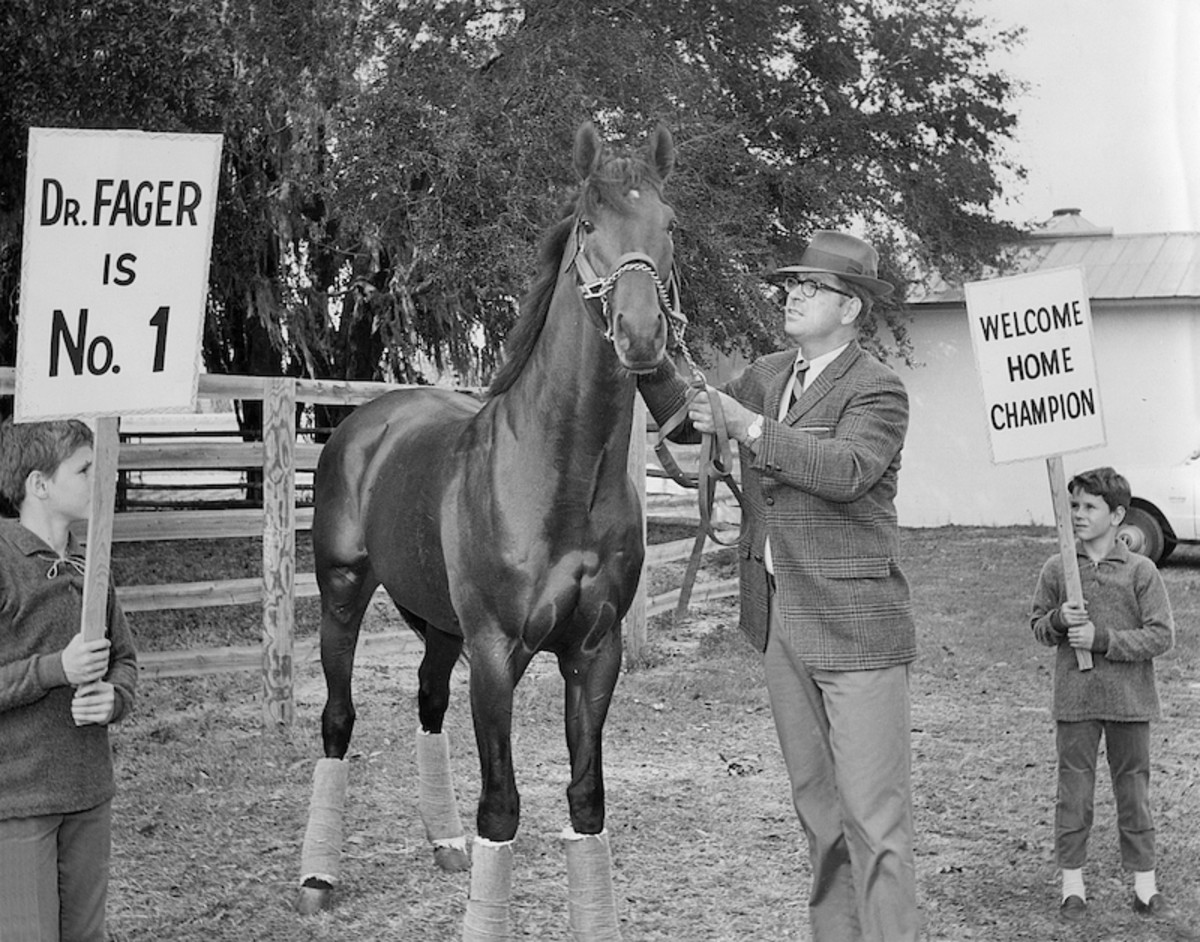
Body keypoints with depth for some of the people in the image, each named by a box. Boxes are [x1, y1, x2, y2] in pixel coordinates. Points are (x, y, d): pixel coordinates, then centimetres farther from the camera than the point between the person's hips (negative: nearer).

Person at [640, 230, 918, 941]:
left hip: (855, 623, -8)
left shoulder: (878, 390, -10)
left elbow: (847, 469, -27)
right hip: (780, 621, 8)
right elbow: (685, 421, 18)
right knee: (816, 801, 16)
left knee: (874, 810, -6)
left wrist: (750, 427, -30)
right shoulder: (768, 375, 13)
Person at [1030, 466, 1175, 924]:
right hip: (1074, 698, 1)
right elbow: (1037, 625, 10)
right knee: (1073, 788, 5)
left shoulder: (1141, 571, -5)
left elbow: (1161, 636, -8)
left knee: (1133, 788, 8)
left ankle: (1144, 882, 18)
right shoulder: (1057, 569, 1)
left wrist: (1102, 638, -16)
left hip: (1129, 698, -1)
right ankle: (1072, 882, 15)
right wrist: (1060, 621, -12)